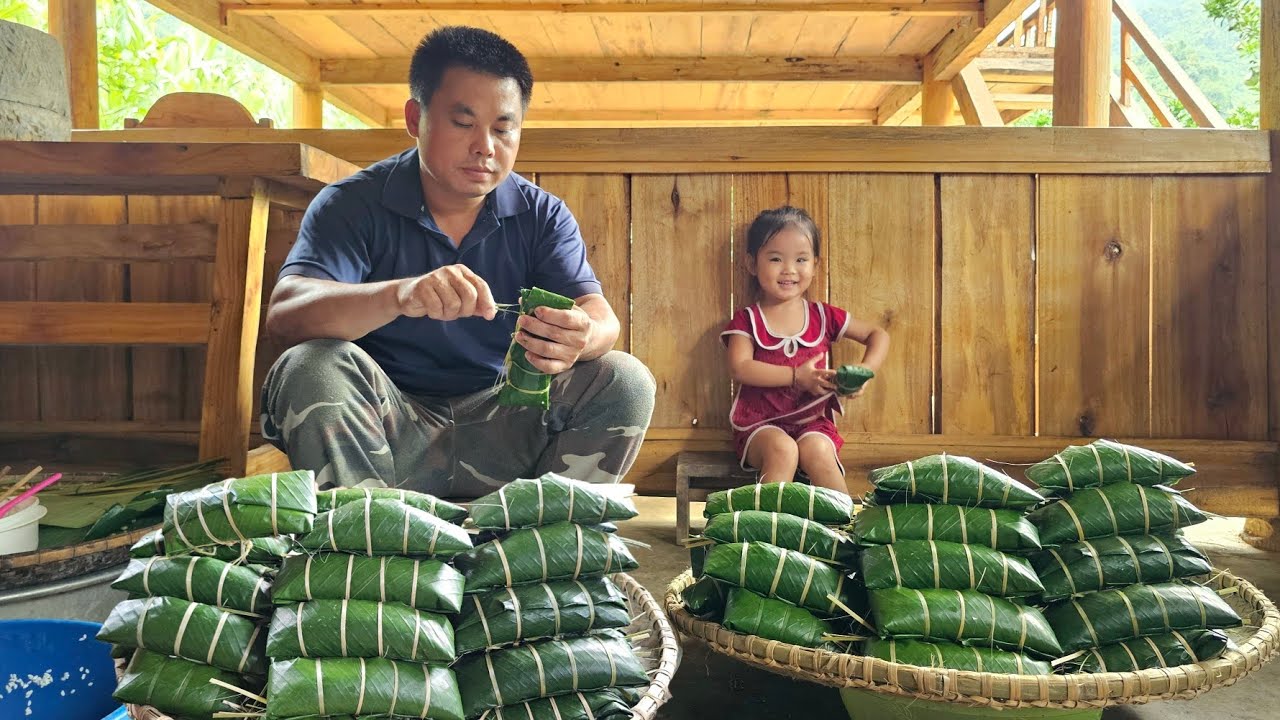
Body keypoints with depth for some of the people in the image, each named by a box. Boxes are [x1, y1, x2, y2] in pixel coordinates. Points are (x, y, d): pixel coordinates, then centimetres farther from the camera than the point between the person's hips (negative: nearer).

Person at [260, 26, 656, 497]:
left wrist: (581, 337, -38)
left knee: (625, 381, -18)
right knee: (310, 368, -29)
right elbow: (283, 313, -21)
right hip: (391, 430, -2)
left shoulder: (541, 215, 3)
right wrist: (397, 295, -42)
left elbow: (601, 317, -11)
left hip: (504, 430, 2)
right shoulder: (352, 205, -5)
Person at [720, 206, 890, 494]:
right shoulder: (747, 320, 4)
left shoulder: (823, 316, 11)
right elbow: (740, 368, -12)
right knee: (783, 449, -34)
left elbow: (878, 335, 16)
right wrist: (797, 376, -17)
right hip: (762, 425, -2)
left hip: (813, 422, 2)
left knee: (816, 450, -31)